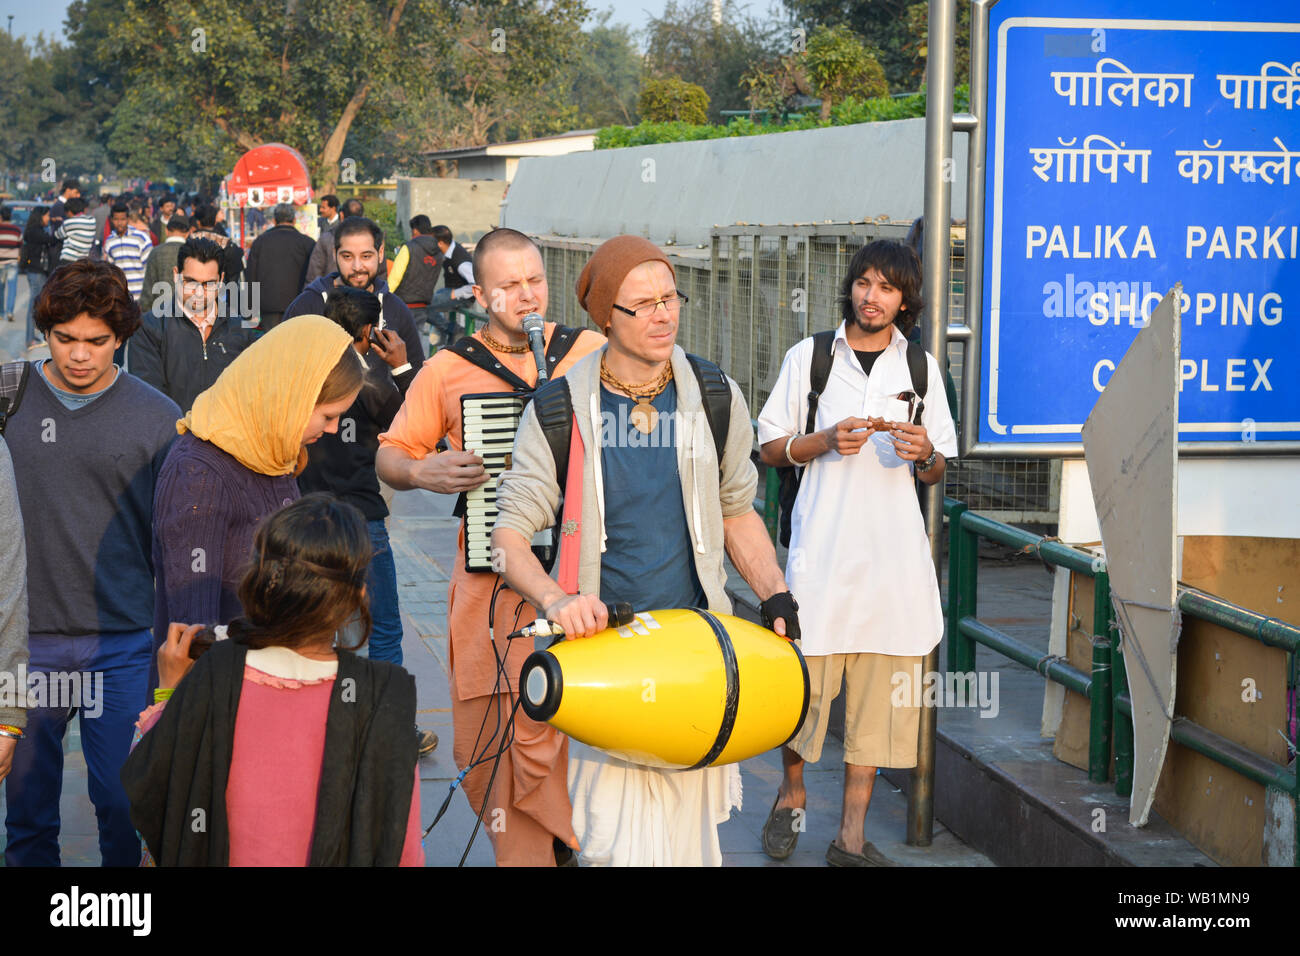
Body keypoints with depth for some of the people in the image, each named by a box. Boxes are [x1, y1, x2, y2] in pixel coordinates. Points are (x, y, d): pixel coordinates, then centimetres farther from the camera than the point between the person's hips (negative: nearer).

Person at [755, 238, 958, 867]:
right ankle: (792, 793, 23)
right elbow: (769, 448, 7)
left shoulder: (922, 368, 11)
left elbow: (938, 470, 16)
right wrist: (825, 442, -11)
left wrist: (924, 453, -7)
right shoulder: (807, 357, 5)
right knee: (803, 678, -4)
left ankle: (852, 835, 9)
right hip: (821, 547, -2)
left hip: (893, 551, 2)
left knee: (878, 694, 1)